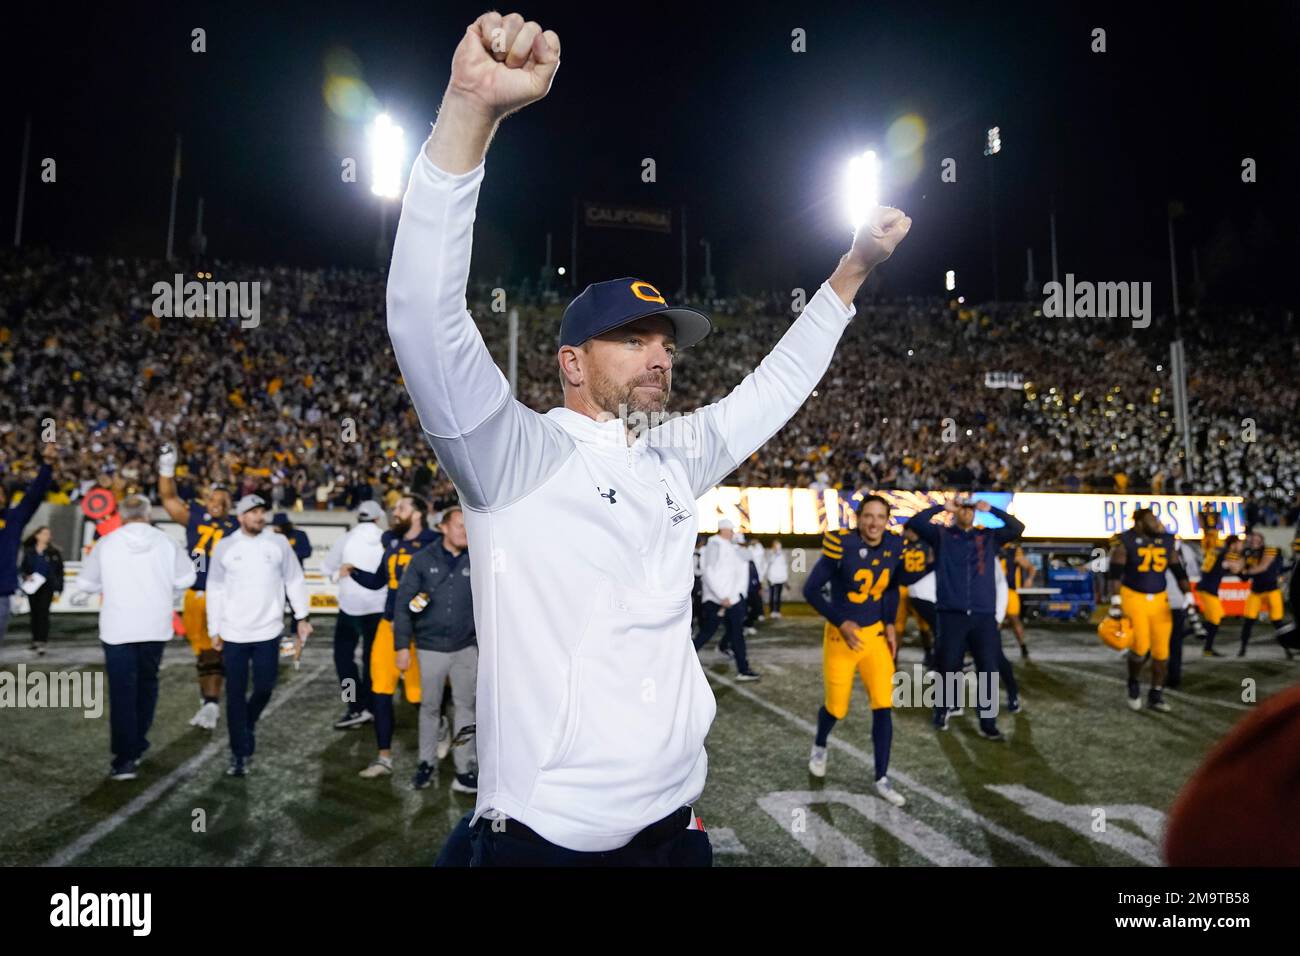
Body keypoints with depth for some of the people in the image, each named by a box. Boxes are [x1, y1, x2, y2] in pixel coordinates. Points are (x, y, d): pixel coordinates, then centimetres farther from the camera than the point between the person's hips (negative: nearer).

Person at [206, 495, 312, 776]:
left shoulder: (278, 543, -1)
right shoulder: (224, 547, 0)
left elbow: (295, 581, 5)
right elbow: (215, 590, 4)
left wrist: (302, 617, 2)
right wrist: (214, 629, 5)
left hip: (268, 631, 0)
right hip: (234, 633, 0)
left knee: (264, 688, 6)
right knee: (236, 694, 3)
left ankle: (247, 726, 36)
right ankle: (240, 753, 13)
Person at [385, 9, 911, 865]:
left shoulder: (675, 459, 6)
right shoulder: (515, 458, -11)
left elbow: (774, 388, 19)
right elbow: (425, 319, -25)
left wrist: (854, 267, 19)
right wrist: (472, 107, -34)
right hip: (544, 837, -5)